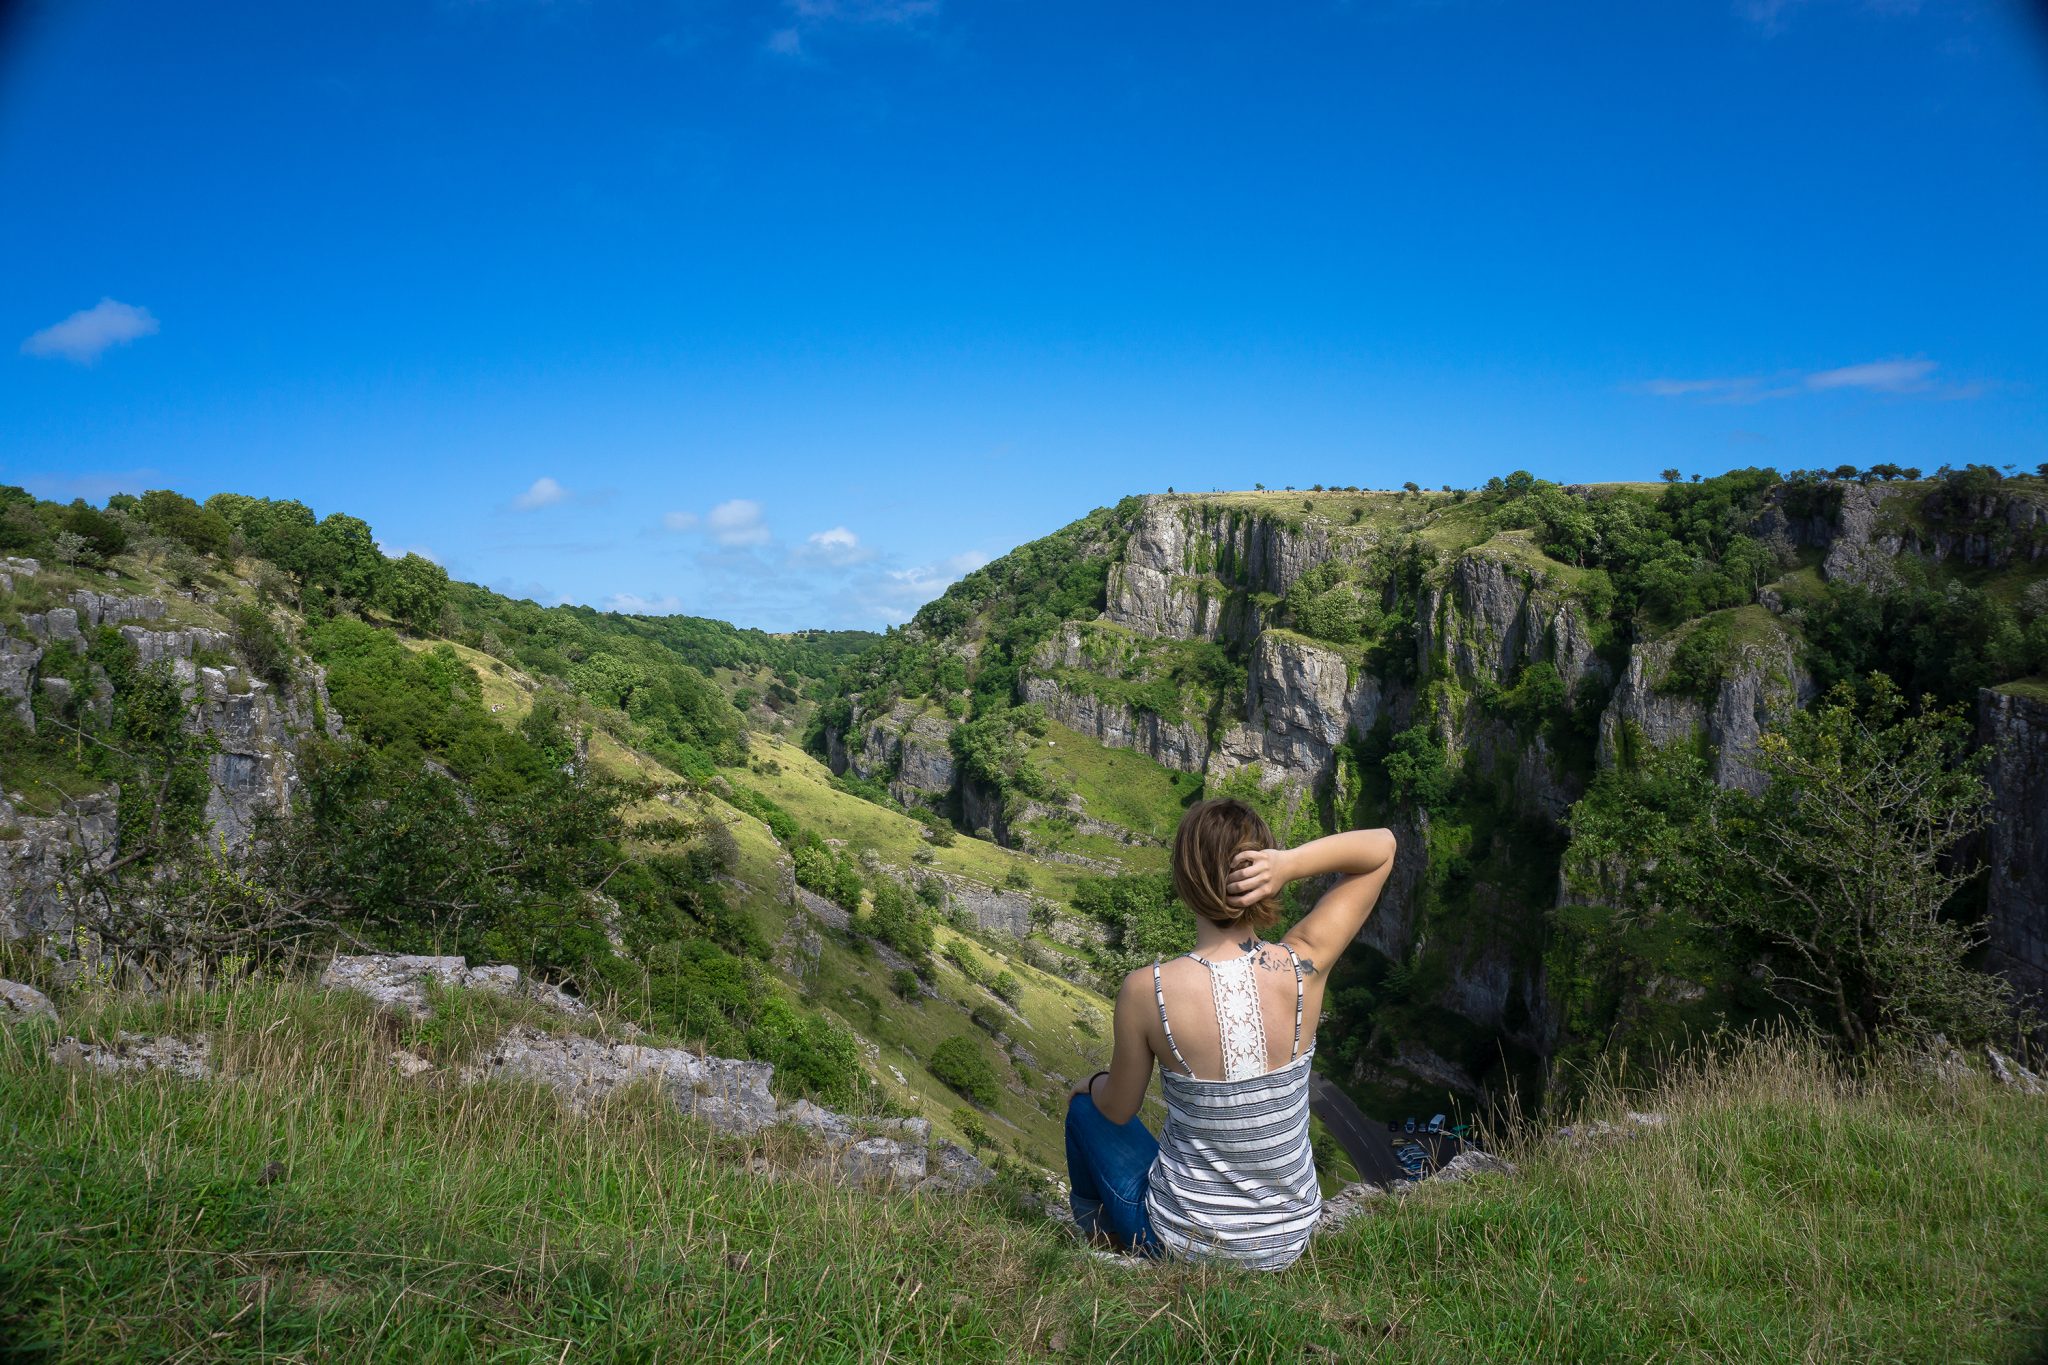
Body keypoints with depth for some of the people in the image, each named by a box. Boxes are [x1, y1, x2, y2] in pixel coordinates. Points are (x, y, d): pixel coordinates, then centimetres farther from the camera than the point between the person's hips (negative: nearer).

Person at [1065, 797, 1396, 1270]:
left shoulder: (1145, 991, -24)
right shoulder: (1304, 967, -19)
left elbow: (1118, 1111, -6)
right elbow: (1382, 846, -7)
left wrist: (1095, 1082, 17)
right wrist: (1291, 863, -24)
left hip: (1184, 1243, -3)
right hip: (1289, 1241, 3)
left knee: (1086, 1104, 27)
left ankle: (1097, 1243, 48)